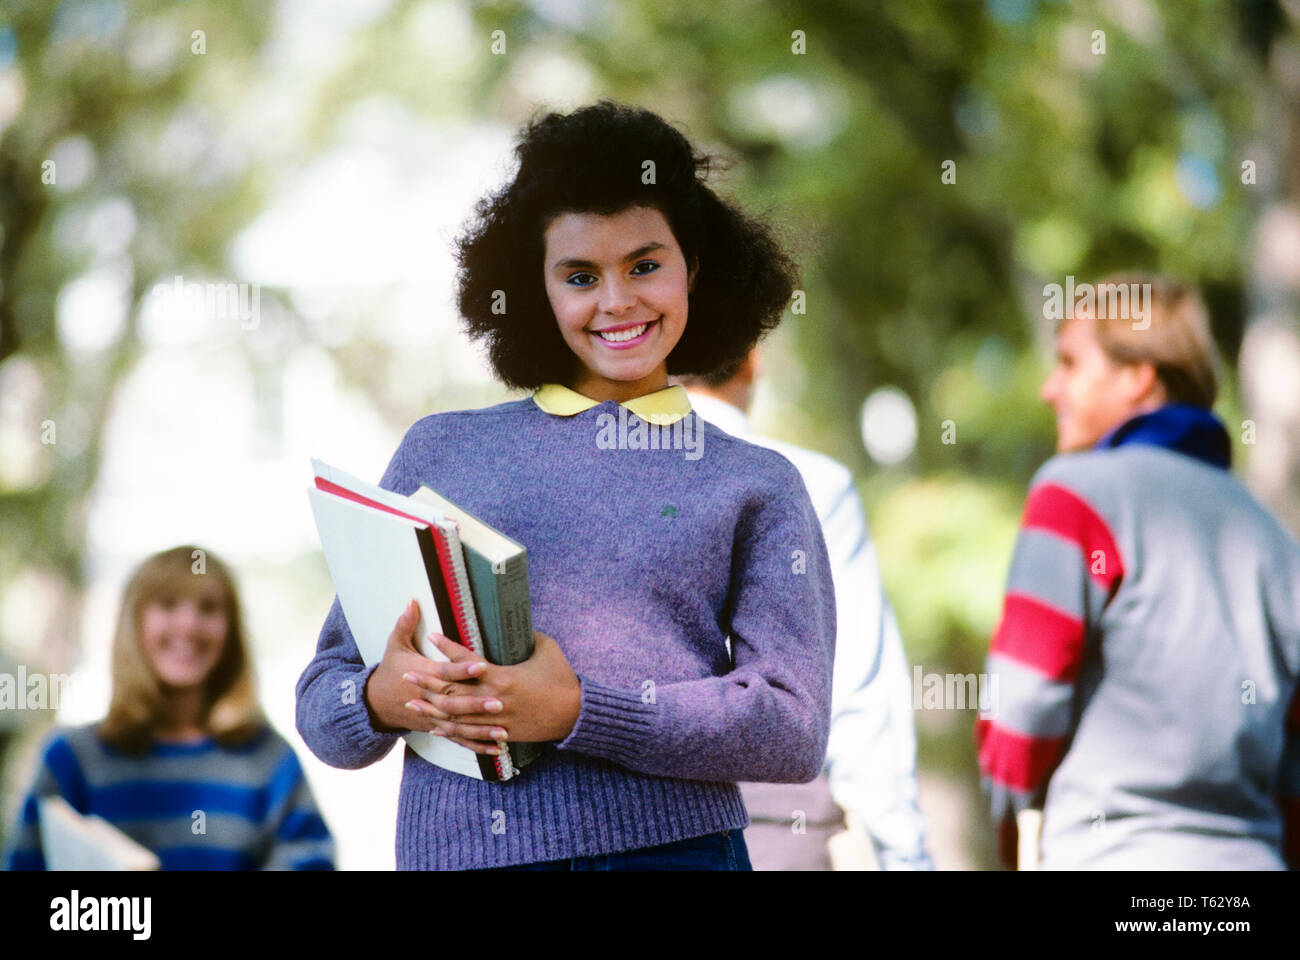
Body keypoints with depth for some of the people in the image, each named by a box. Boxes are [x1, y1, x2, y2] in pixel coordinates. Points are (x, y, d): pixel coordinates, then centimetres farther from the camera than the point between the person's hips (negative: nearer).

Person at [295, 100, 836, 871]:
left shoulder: (758, 487, 9)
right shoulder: (442, 450, 11)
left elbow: (794, 730, -3)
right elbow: (321, 709, 11)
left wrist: (578, 712, -15)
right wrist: (386, 699, -12)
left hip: (673, 846, -1)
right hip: (457, 850, 1)